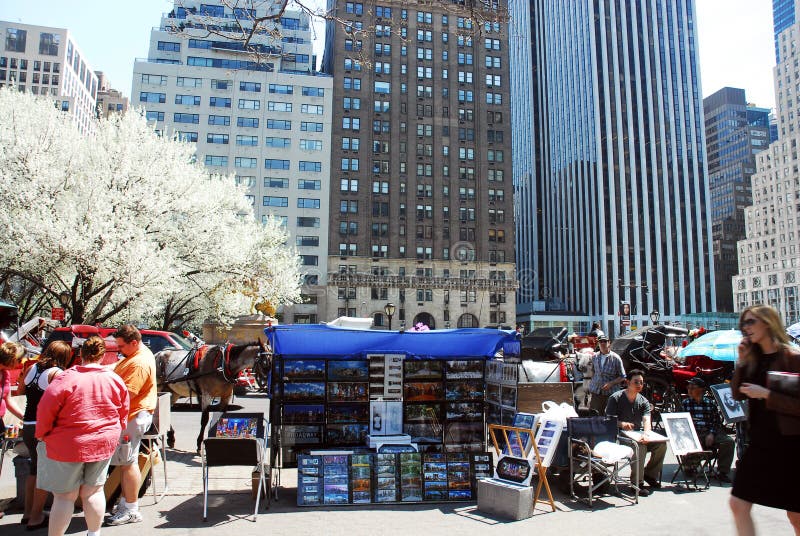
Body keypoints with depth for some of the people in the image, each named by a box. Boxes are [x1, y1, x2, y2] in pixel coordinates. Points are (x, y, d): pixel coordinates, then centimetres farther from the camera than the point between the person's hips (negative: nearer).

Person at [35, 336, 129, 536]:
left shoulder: (66, 378, -16)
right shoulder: (115, 380, -2)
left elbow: (45, 410, -12)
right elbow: (123, 414, 7)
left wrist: (42, 435, 4)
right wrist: (113, 434, 22)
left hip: (68, 446, -4)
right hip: (105, 444, 4)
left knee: (64, 496, 7)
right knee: (93, 491, 16)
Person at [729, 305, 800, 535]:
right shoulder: (753, 358, 8)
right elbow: (738, 394, 4)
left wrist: (766, 394, -22)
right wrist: (741, 362, -4)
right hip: (759, 442, 6)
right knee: (738, 503, 2)